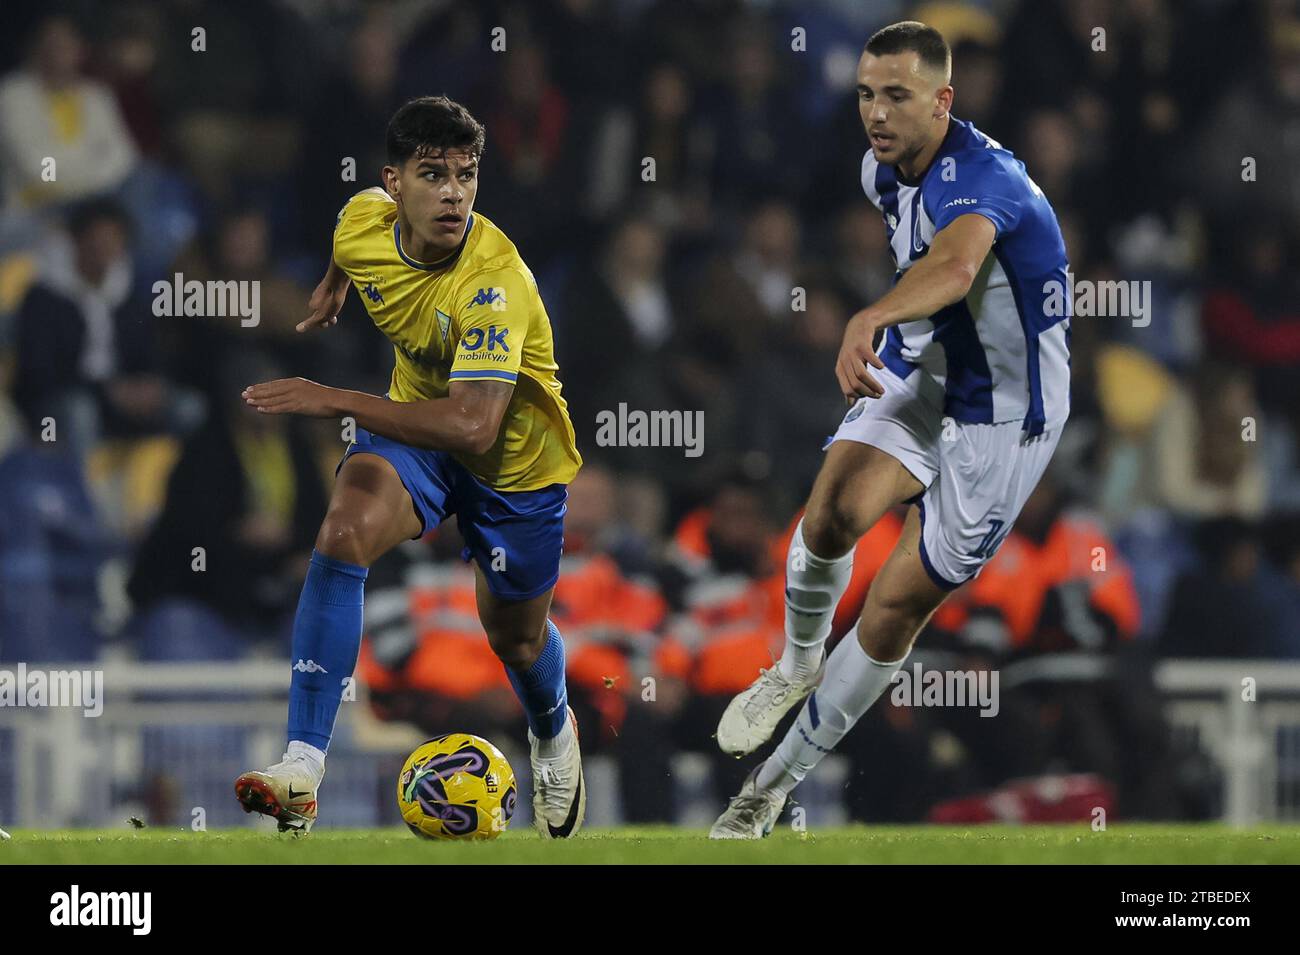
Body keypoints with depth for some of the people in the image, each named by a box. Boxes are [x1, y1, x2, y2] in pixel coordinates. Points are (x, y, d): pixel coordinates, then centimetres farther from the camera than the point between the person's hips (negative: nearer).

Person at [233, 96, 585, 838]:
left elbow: (474, 424, -46)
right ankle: (302, 771, -32)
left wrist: (332, 402, -47)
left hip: (515, 460, -4)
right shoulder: (365, 221, -19)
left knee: (516, 638, 15)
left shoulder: (495, 282, -37)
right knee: (344, 534, -27)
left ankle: (554, 736, 55)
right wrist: (334, 284, 27)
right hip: (418, 423, 4)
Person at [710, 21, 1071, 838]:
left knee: (896, 608, -2)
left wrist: (872, 318, -69)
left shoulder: (981, 177, -29)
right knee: (833, 512, -25)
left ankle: (774, 785, 12)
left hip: (1002, 416, -5)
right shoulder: (885, 172, -1)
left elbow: (956, 264, -53)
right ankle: (797, 666, 3)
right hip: (918, 379, 6)